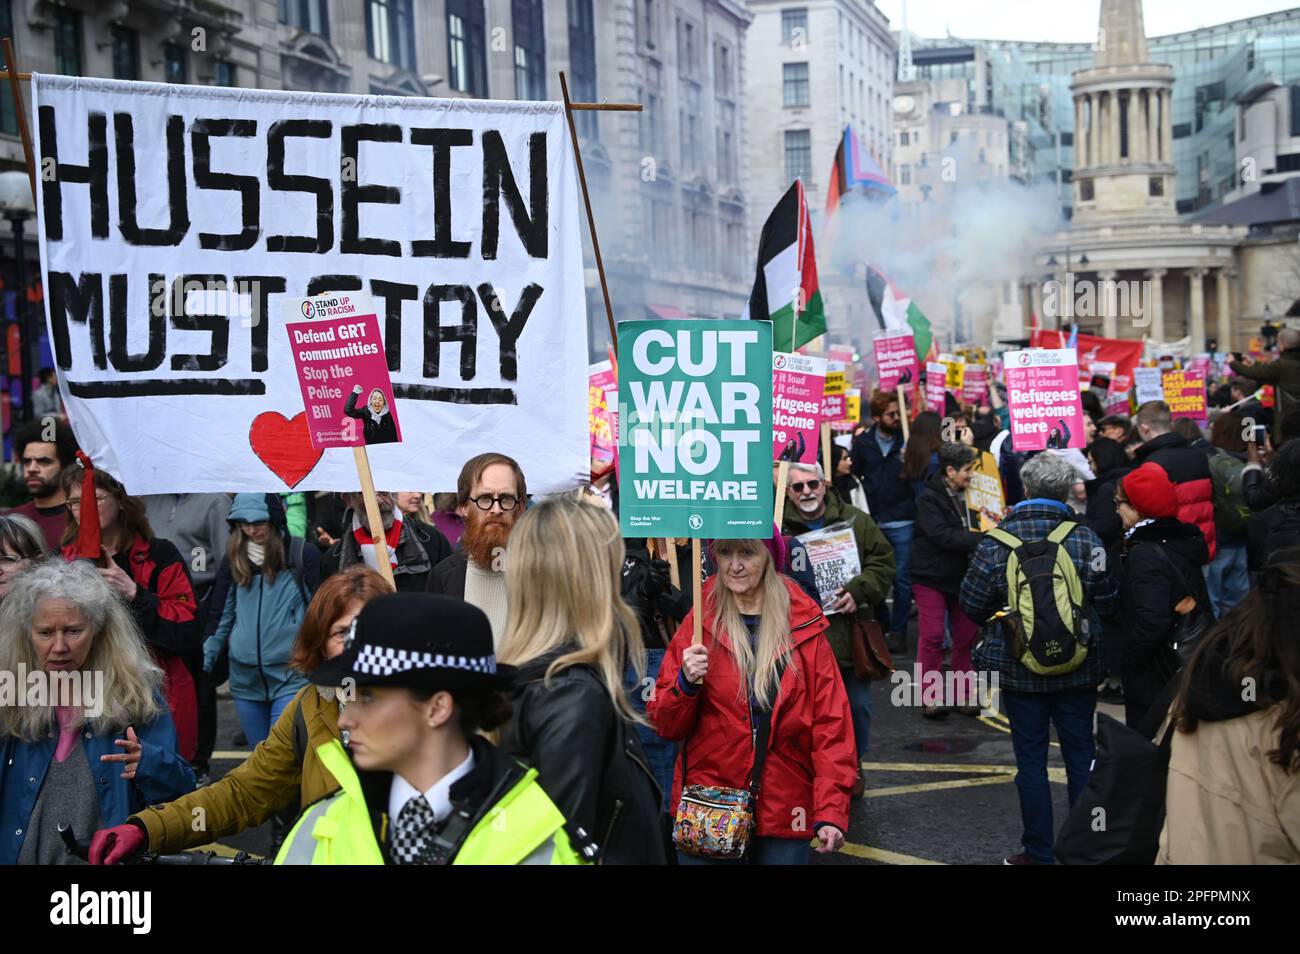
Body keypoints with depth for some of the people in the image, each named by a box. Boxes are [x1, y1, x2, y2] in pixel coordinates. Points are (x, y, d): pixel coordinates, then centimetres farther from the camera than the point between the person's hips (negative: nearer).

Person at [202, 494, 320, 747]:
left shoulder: (302, 556, -4)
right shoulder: (234, 558, 8)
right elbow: (223, 615, 15)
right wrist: (205, 661, 10)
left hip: (290, 678, -4)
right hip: (245, 677, 4)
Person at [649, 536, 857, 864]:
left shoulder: (803, 628, -1)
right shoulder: (699, 623, 0)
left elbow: (831, 726, -3)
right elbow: (667, 726, 2)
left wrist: (831, 811, -11)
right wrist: (686, 684, -17)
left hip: (785, 811, 0)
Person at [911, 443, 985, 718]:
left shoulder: (969, 495, 8)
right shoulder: (929, 498, -12)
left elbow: (980, 525, 17)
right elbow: (942, 536, -23)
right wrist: (982, 539, -27)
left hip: (963, 576, 6)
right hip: (932, 576, -6)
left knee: (967, 636, 7)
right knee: (932, 636, -6)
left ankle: (964, 694, 17)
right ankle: (931, 696, 1)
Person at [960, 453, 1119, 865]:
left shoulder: (995, 542, -12)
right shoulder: (1085, 538, -10)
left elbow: (972, 604, -6)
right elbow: (1109, 602, -5)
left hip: (1019, 670, -1)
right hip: (1079, 671, 1)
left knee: (1031, 760, 9)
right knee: (1081, 755, 13)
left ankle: (1039, 853, 16)